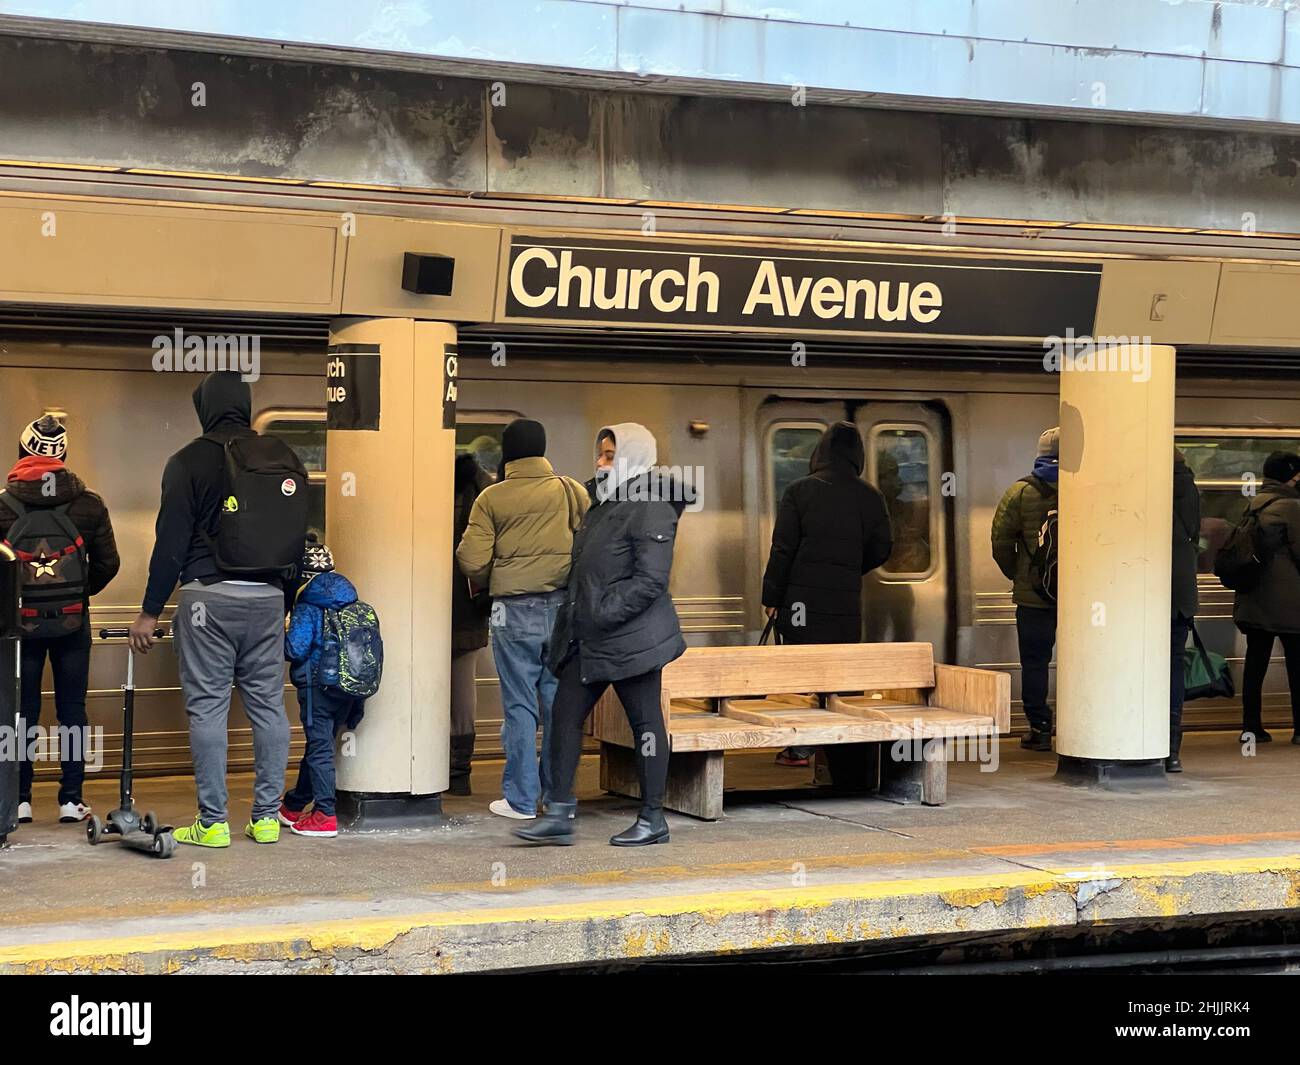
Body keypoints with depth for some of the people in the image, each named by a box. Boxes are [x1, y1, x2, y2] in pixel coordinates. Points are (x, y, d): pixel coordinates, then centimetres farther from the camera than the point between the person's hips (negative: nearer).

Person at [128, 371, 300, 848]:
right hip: (267, 595, 4)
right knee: (268, 705, 8)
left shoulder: (189, 461, -3)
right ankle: (267, 817, 11)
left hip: (209, 596, -4)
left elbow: (171, 542, -7)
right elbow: (297, 536, 14)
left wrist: (150, 611, -2)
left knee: (207, 706, 0)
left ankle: (212, 823, 1)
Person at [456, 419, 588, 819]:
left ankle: (521, 798, 6)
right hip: (565, 607, 2)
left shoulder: (491, 498, -2)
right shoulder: (572, 491, 3)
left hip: (514, 610, -2)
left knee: (519, 704, 4)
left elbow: (472, 560, -5)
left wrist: (489, 585, 16)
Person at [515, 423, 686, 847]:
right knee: (565, 713, 3)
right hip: (588, 638, 9)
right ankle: (559, 813, 5)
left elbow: (651, 580, -19)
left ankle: (653, 819, 10)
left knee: (646, 722, 1)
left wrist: (604, 613, -21)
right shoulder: (606, 503, 17)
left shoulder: (651, 508, -12)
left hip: (632, 637, -9)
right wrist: (572, 615, 14)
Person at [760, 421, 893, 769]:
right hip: (846, 598, 2)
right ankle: (840, 747, 10)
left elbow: (783, 548, -6)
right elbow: (882, 548, 8)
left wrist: (771, 596, 0)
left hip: (802, 596, -2)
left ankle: (800, 747, 3)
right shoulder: (870, 496, 2)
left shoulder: (800, 491, -5)